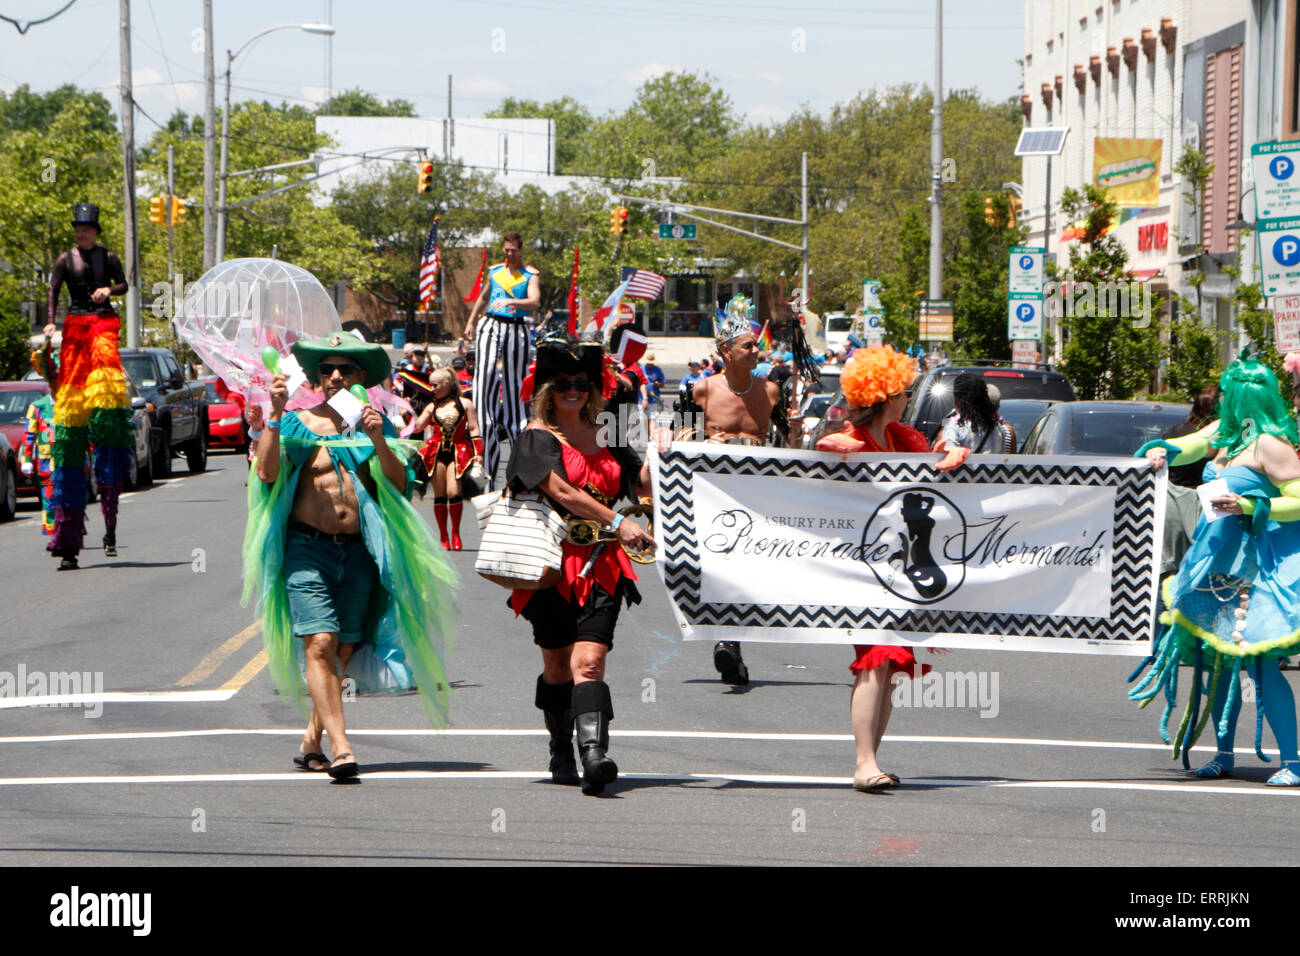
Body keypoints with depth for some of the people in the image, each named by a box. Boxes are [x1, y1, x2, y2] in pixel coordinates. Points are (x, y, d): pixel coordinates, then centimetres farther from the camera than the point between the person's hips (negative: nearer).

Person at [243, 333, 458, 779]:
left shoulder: (377, 426, 12)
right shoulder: (298, 422, 8)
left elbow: (400, 485, -1)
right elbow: (267, 473, -7)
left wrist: (378, 442, -17)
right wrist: (274, 416, -15)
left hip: (360, 553, 3)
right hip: (307, 547, -2)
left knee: (343, 650, 5)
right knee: (320, 644, -17)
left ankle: (312, 739, 21)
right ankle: (340, 745, -22)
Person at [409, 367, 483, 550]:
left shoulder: (464, 404, 6)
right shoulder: (432, 407, 12)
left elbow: (473, 429, 5)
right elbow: (416, 428, 7)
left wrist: (478, 452, -2)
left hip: (458, 451, -3)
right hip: (437, 451, 3)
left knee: (453, 492, -15)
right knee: (439, 495, 0)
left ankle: (455, 533, 1)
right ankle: (443, 536, 9)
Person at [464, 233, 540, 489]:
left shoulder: (530, 275, 0)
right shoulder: (494, 271, 14)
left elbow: (534, 302, -17)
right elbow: (483, 298, 29)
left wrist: (511, 302, -32)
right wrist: (471, 322, 27)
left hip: (516, 329, -3)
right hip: (491, 326, 3)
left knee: (513, 382, -2)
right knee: (486, 377, -11)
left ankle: (518, 440, 6)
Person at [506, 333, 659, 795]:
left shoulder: (604, 439, 15)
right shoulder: (537, 438, 0)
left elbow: (647, 482, 19)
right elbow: (562, 492, -14)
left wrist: (662, 455, 0)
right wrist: (617, 523, -20)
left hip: (600, 565, 2)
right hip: (554, 564, -2)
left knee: (589, 661, -13)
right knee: (558, 666, 7)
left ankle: (594, 756, -27)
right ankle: (561, 755, 26)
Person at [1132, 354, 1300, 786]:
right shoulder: (1224, 432, 12)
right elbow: (1185, 447, 26)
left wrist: (1248, 506, -22)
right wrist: (1160, 450, 4)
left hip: (1259, 566, -9)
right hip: (1221, 562, 9)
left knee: (1259, 663, -15)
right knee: (1215, 658, 10)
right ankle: (1224, 756, 20)